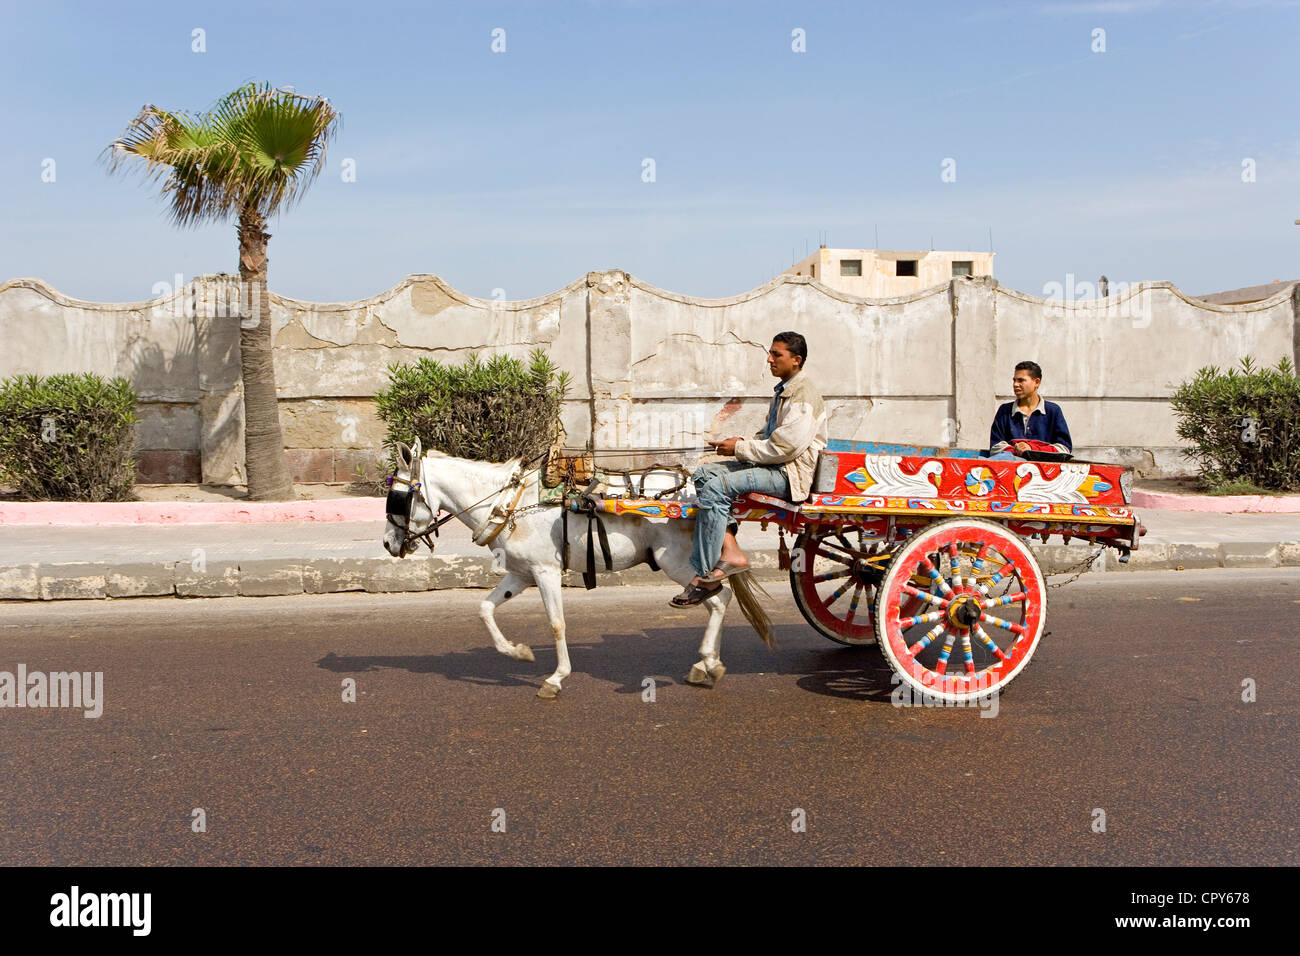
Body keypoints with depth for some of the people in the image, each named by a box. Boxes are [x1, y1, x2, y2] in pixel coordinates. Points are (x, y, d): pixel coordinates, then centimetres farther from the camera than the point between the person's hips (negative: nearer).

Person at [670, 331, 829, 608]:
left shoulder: (803, 395, -15)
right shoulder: (783, 391, 18)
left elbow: (785, 447, -22)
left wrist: (740, 448, -13)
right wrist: (743, 442, 4)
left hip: (791, 473, -11)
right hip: (773, 465, 11)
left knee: (715, 488, -23)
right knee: (704, 473, 0)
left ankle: (705, 577, -18)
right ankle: (729, 551, -11)